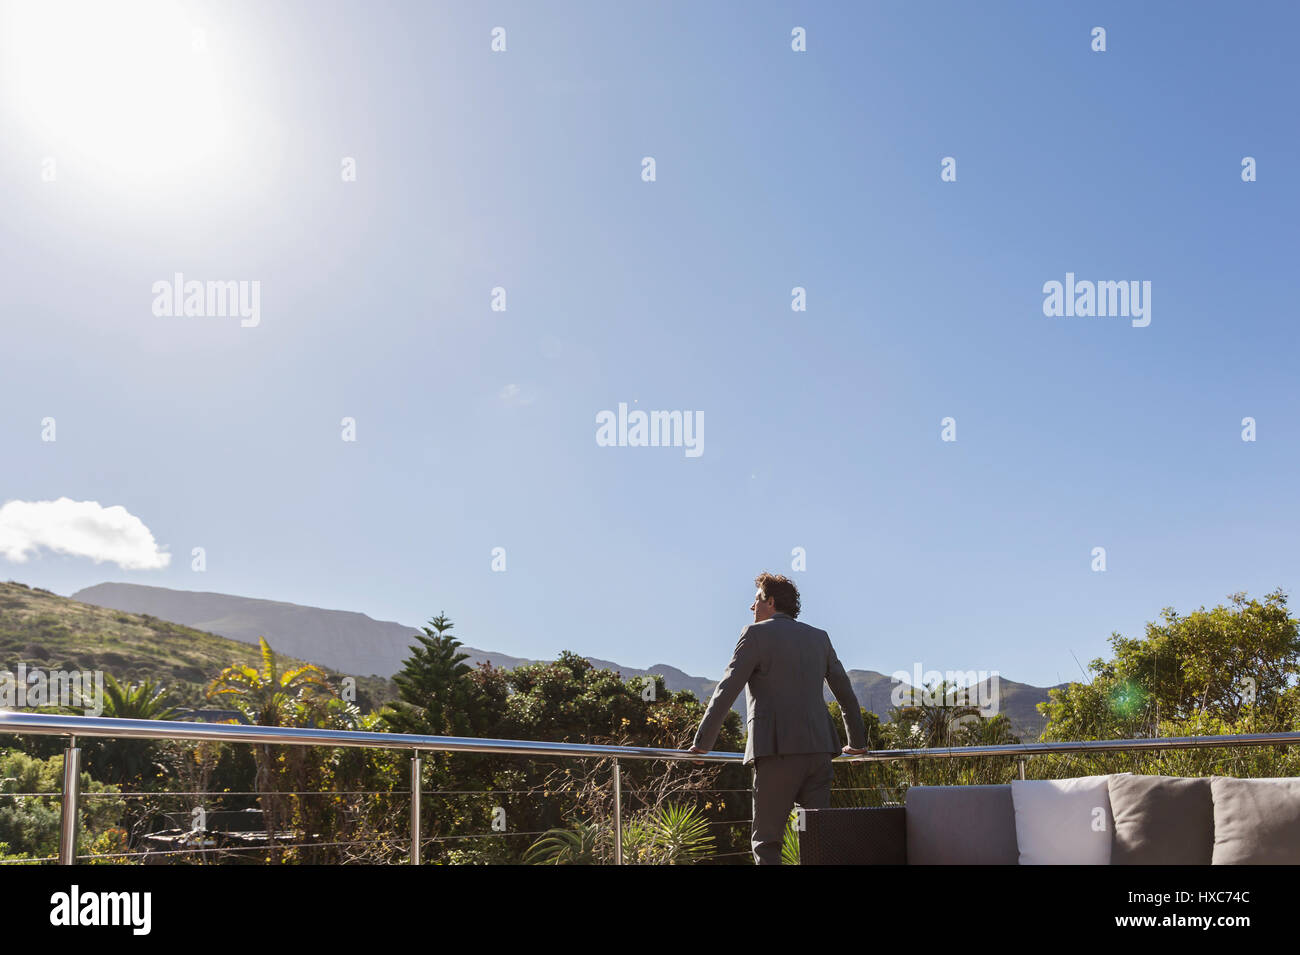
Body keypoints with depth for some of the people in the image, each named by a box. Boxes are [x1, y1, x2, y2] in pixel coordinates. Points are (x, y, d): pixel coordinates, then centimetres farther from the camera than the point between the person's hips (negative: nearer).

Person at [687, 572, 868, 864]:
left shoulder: (756, 634, 1)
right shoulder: (819, 637, 18)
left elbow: (726, 691, -4)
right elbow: (845, 693, 22)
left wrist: (702, 742, 1)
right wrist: (857, 741, 32)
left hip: (778, 751, -5)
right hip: (819, 749, 5)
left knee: (766, 839, -1)